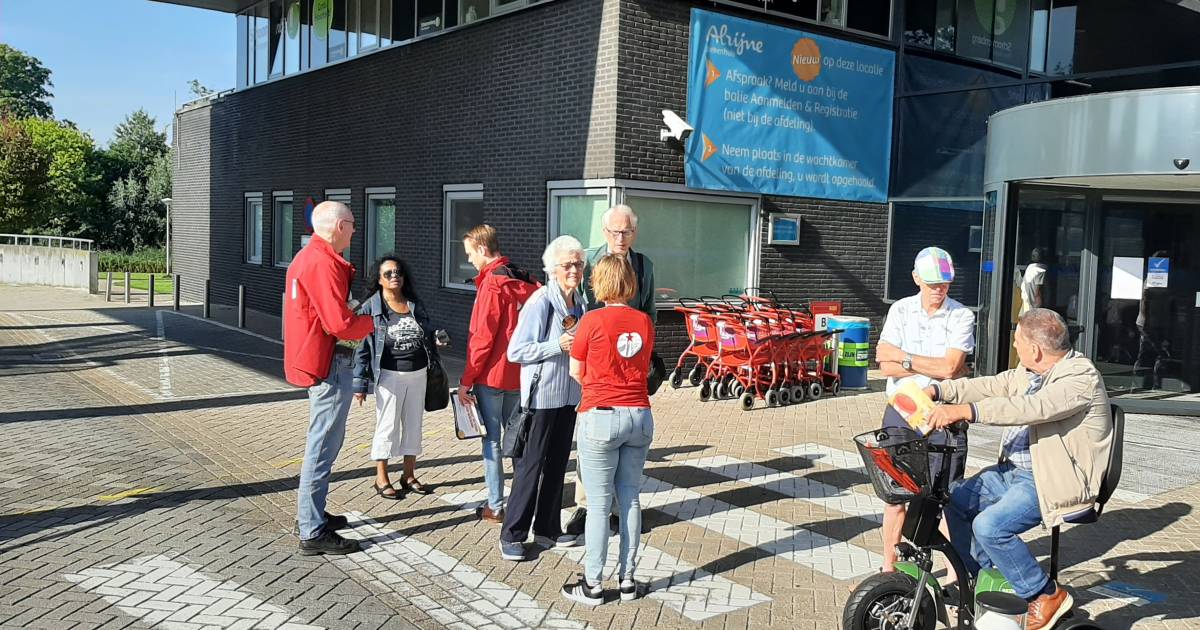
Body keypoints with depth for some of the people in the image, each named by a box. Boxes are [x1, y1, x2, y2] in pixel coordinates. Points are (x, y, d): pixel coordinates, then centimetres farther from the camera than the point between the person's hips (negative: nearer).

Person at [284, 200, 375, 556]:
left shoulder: (307, 257, 14)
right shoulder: (324, 263, -20)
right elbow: (340, 324, -24)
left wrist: (347, 273, 2)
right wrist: (371, 322, -7)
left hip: (311, 359, 11)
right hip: (327, 364, -11)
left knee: (322, 442, 21)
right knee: (324, 446, -5)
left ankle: (312, 515, 32)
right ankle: (313, 533, 1)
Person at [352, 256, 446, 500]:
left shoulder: (416, 305, 7)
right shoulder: (371, 308, -8)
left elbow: (427, 335, 20)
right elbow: (362, 347, -9)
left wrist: (436, 341, -1)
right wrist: (360, 383, -13)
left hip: (418, 374, 5)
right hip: (389, 376, -5)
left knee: (413, 425, 12)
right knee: (387, 427, 3)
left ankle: (409, 475, 26)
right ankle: (381, 479, 17)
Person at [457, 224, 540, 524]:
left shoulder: (492, 283, -14)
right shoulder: (526, 281, 8)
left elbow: (481, 338, -16)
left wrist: (466, 381, -11)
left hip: (491, 375, -7)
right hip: (520, 375, 7)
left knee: (491, 438, 2)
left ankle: (495, 506, 6)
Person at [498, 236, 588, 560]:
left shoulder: (581, 301, 6)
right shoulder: (540, 302, -15)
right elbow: (515, 351, -16)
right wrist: (558, 345, -23)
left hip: (569, 396, 7)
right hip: (542, 396, -7)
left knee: (557, 463, 14)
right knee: (530, 465, -1)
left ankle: (548, 528, 26)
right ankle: (512, 534, 10)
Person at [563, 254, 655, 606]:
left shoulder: (593, 321, -10)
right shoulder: (645, 322, 3)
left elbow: (576, 372, 1)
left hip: (601, 418, -4)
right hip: (640, 417, 5)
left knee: (598, 504, 3)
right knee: (630, 499, 13)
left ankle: (593, 585, 11)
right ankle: (627, 579, 21)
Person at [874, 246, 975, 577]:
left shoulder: (962, 316, -3)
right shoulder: (900, 310, 2)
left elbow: (949, 366, -16)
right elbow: (886, 366, -8)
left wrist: (903, 357, -10)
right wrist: (936, 367, -11)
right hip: (901, 410, 2)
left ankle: (955, 570, 16)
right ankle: (889, 567, 21)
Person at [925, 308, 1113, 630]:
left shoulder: (1081, 377, -20)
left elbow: (1030, 408, -34)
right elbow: (989, 386, 9)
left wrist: (964, 411, -41)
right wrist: (936, 391, -5)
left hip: (1055, 481, -10)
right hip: (1015, 470, 10)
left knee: (989, 526, -24)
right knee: (956, 500, 6)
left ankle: (1047, 595, -4)